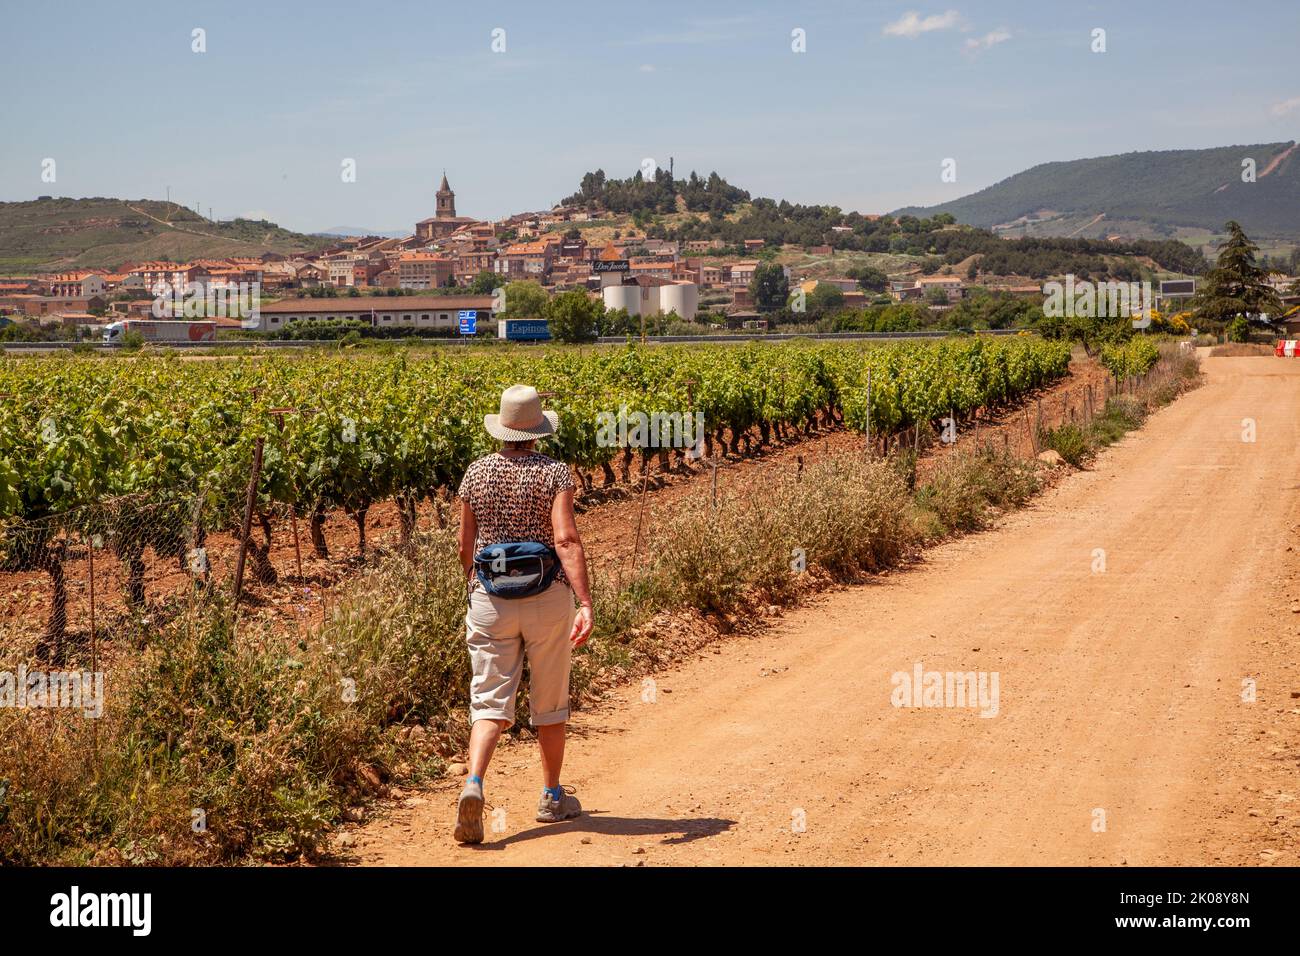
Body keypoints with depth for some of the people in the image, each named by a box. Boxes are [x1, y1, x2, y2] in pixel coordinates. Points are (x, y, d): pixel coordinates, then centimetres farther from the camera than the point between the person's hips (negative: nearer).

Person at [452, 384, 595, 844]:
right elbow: (566, 539, -19)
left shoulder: (477, 473, 3)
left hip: (490, 598, 2)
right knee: (549, 702, 14)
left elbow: (465, 547, 8)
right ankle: (552, 796, 25)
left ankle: (473, 785, -22)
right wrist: (586, 604, -23)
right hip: (547, 597, -1)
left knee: (490, 701, 2)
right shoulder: (555, 472, -6)